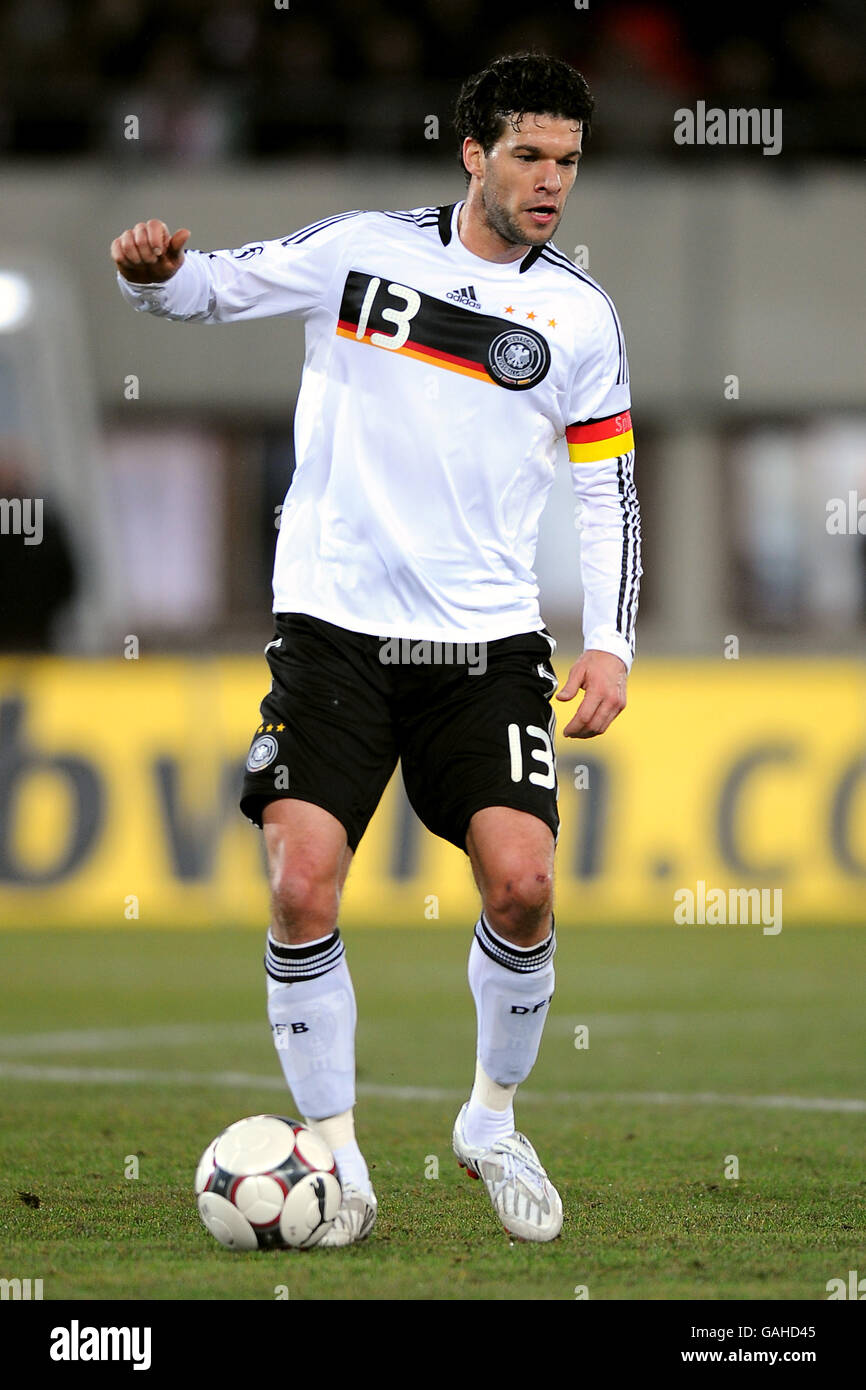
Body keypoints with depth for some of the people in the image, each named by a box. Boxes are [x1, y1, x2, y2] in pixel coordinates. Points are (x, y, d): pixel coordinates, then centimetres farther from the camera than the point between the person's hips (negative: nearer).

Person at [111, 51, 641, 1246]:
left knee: (520, 881, -14)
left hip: (487, 640, 1)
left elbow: (608, 486, 10)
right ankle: (334, 1149, 2)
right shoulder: (363, 249, 2)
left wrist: (610, 643, -1)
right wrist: (156, 271, -18)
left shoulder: (580, 314, 5)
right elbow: (213, 286, 6)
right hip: (334, 623, -1)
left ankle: (494, 1121, 12)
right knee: (303, 887, -13)